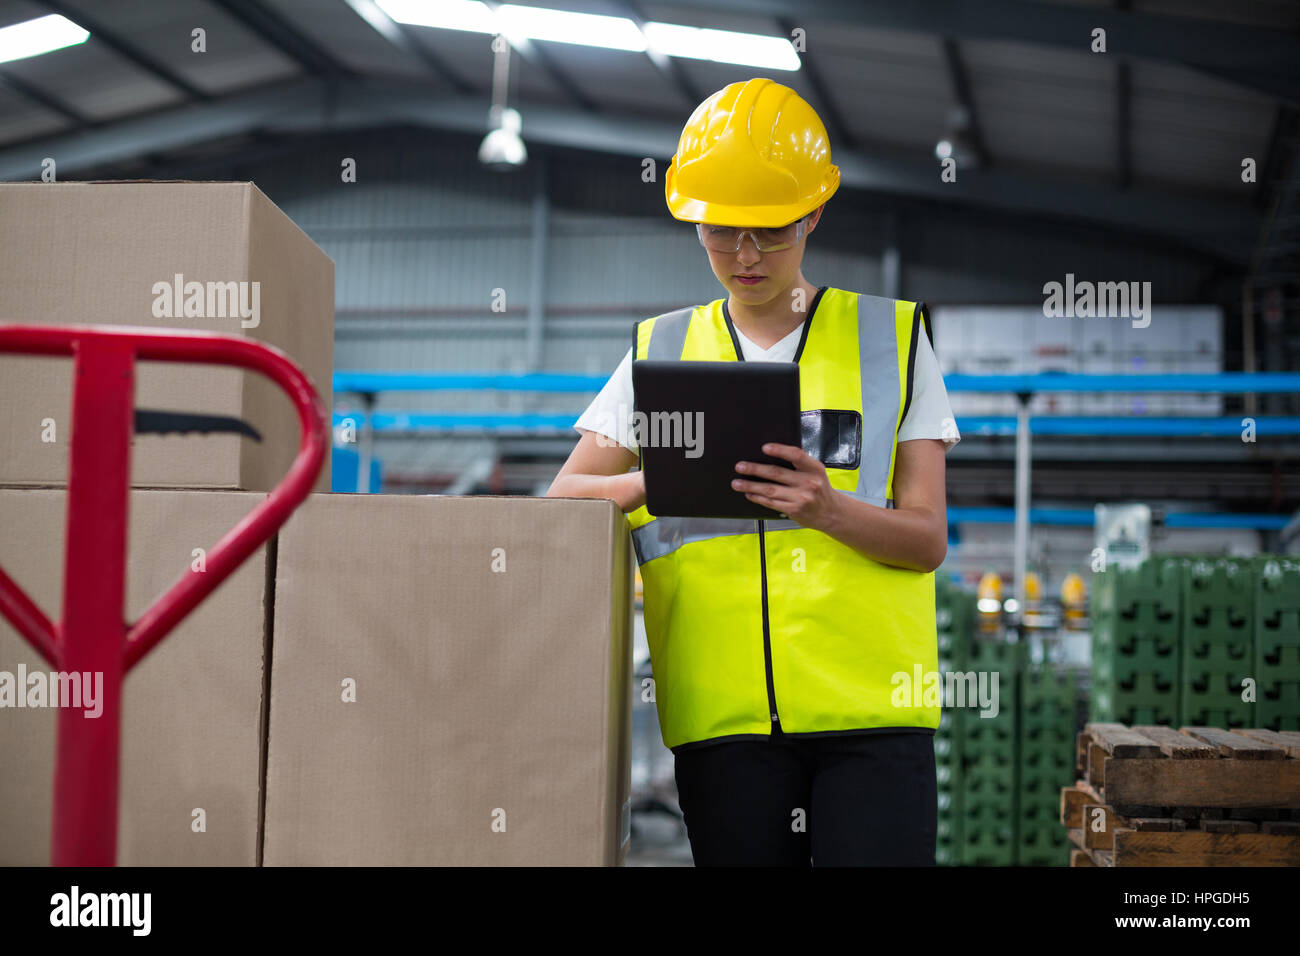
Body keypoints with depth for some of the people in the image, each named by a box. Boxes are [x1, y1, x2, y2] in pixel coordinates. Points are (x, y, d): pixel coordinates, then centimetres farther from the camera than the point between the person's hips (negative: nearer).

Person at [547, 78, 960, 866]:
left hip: (870, 708, -1)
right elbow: (560, 502, 9)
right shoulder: (660, 352, 14)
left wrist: (828, 508, -17)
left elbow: (927, 538, 4)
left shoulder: (892, 338, 9)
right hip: (723, 710, 1)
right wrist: (655, 482, -12)